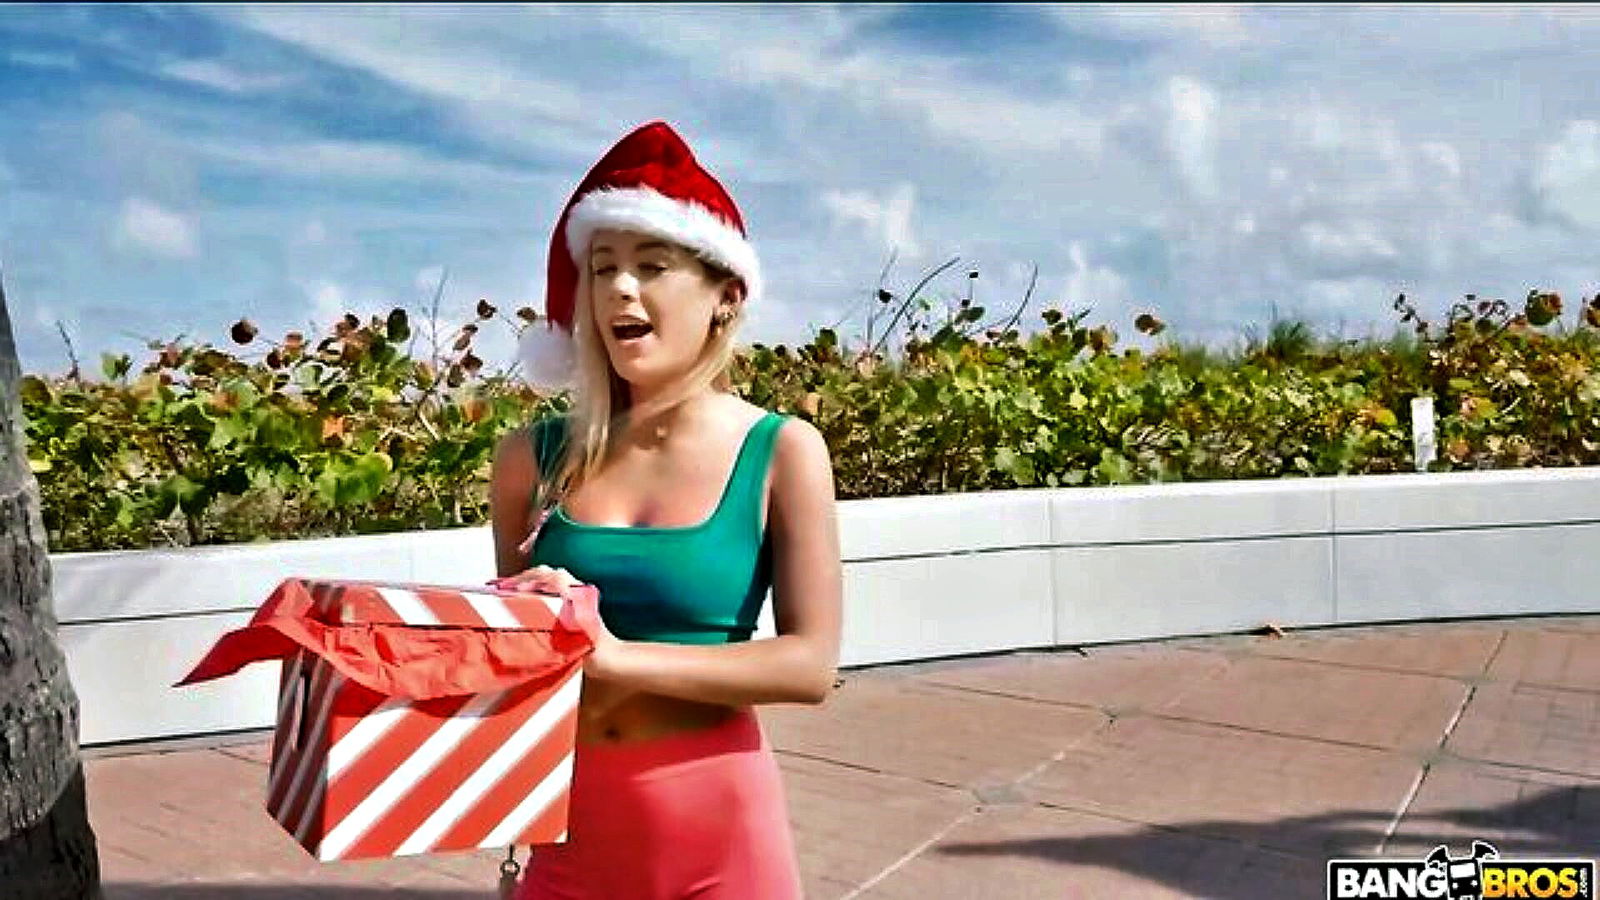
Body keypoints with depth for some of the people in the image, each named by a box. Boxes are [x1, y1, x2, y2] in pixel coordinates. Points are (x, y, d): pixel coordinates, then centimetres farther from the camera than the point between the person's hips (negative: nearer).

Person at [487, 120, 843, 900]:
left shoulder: (783, 453, -8)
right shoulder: (534, 457, -2)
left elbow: (811, 662, -14)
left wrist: (616, 656, -20)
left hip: (714, 818, -2)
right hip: (571, 819, 2)